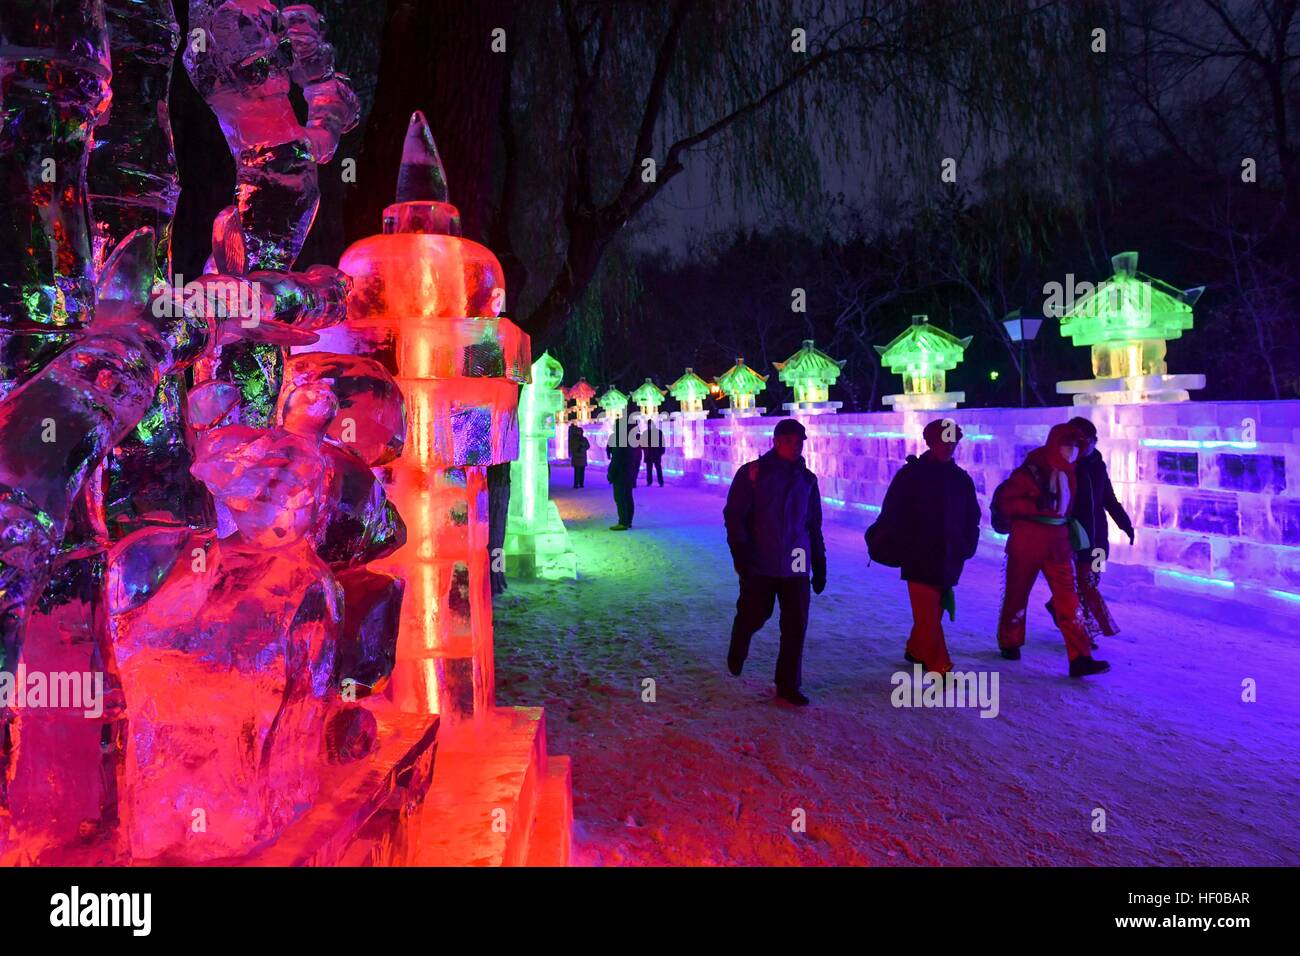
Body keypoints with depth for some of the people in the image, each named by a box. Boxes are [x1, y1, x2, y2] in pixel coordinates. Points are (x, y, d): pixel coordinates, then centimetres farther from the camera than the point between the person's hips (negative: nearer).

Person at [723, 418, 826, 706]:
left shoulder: (807, 479, 10)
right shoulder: (752, 473, -3)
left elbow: (814, 526, 16)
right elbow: (733, 515, -5)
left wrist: (819, 565, 14)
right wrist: (740, 551, -16)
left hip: (796, 566, 3)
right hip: (759, 564, -3)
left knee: (796, 626, 2)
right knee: (753, 616, 7)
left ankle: (788, 685, 16)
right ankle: (737, 652, 41)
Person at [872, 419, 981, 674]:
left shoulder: (962, 479, 11)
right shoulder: (911, 475, -3)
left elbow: (972, 518, 18)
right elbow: (892, 515, -3)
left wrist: (967, 547, 9)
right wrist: (901, 547, -8)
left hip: (949, 560, 5)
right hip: (919, 560, -5)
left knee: (933, 611, 13)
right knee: (928, 614, -7)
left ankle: (916, 650, 33)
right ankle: (940, 668, -4)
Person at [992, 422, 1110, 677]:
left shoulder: (1067, 473, 7)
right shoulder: (1031, 472, -15)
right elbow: (1002, 501, -16)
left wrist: (1067, 526, 18)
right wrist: (1036, 506, -23)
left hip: (1058, 544, 6)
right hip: (1026, 544, -5)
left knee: (1068, 599, -2)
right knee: (1017, 595, 11)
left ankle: (1080, 658, -2)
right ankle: (1009, 642, 32)